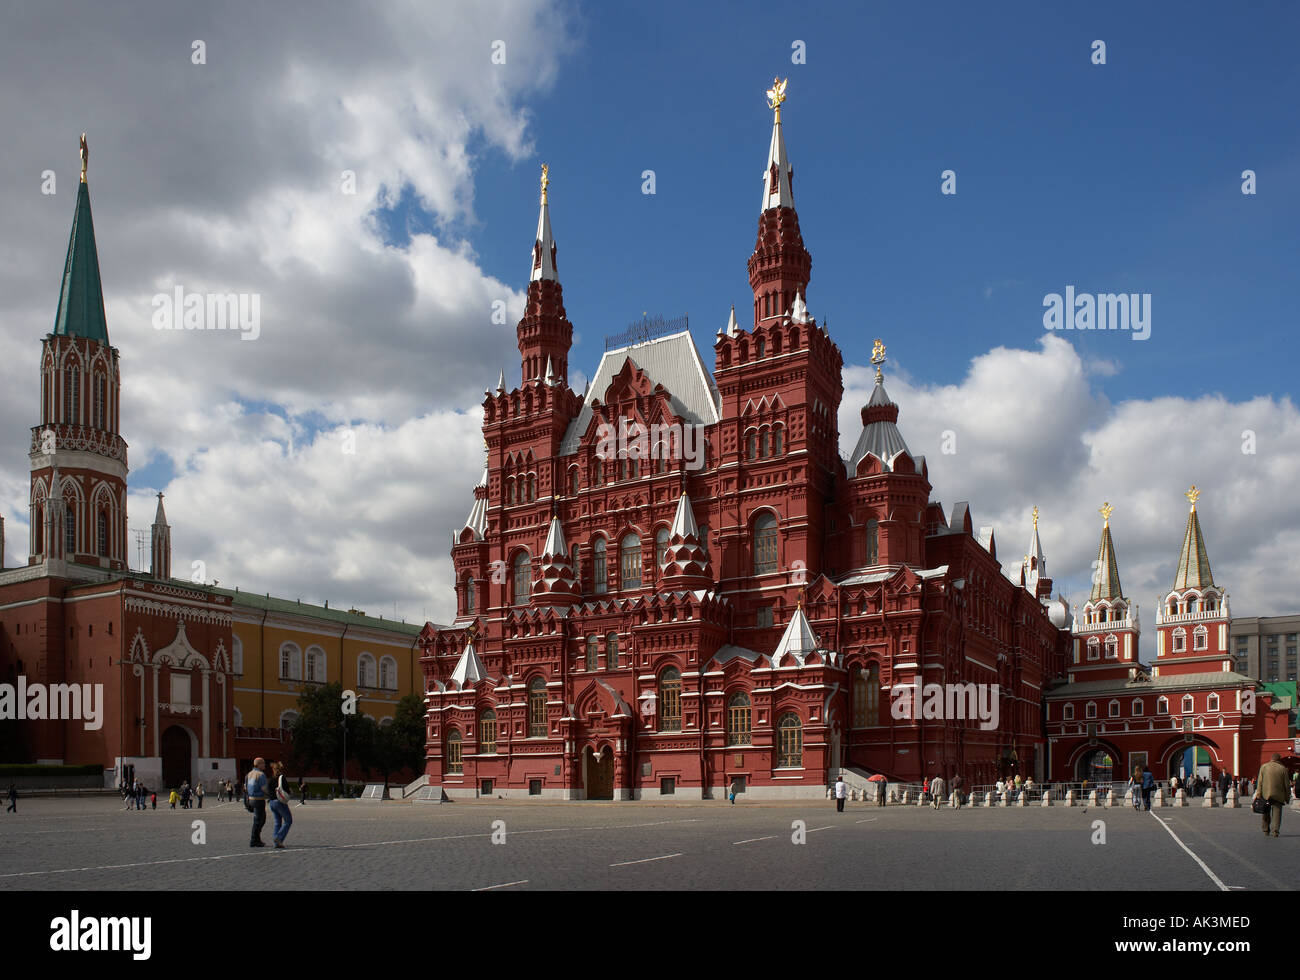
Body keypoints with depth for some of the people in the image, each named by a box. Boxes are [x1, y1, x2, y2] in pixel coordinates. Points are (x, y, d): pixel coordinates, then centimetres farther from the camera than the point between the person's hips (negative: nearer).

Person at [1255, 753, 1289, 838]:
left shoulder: (1264, 766, 3)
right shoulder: (1283, 768, 2)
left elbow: (1260, 782, -2)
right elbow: (1286, 784, 3)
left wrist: (1258, 793, -3)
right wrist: (1287, 796, 11)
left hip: (1265, 794, 1)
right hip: (1278, 795, -1)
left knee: (1266, 814, 12)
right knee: (1277, 813, 0)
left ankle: (1266, 831, 17)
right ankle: (1275, 830, -12)